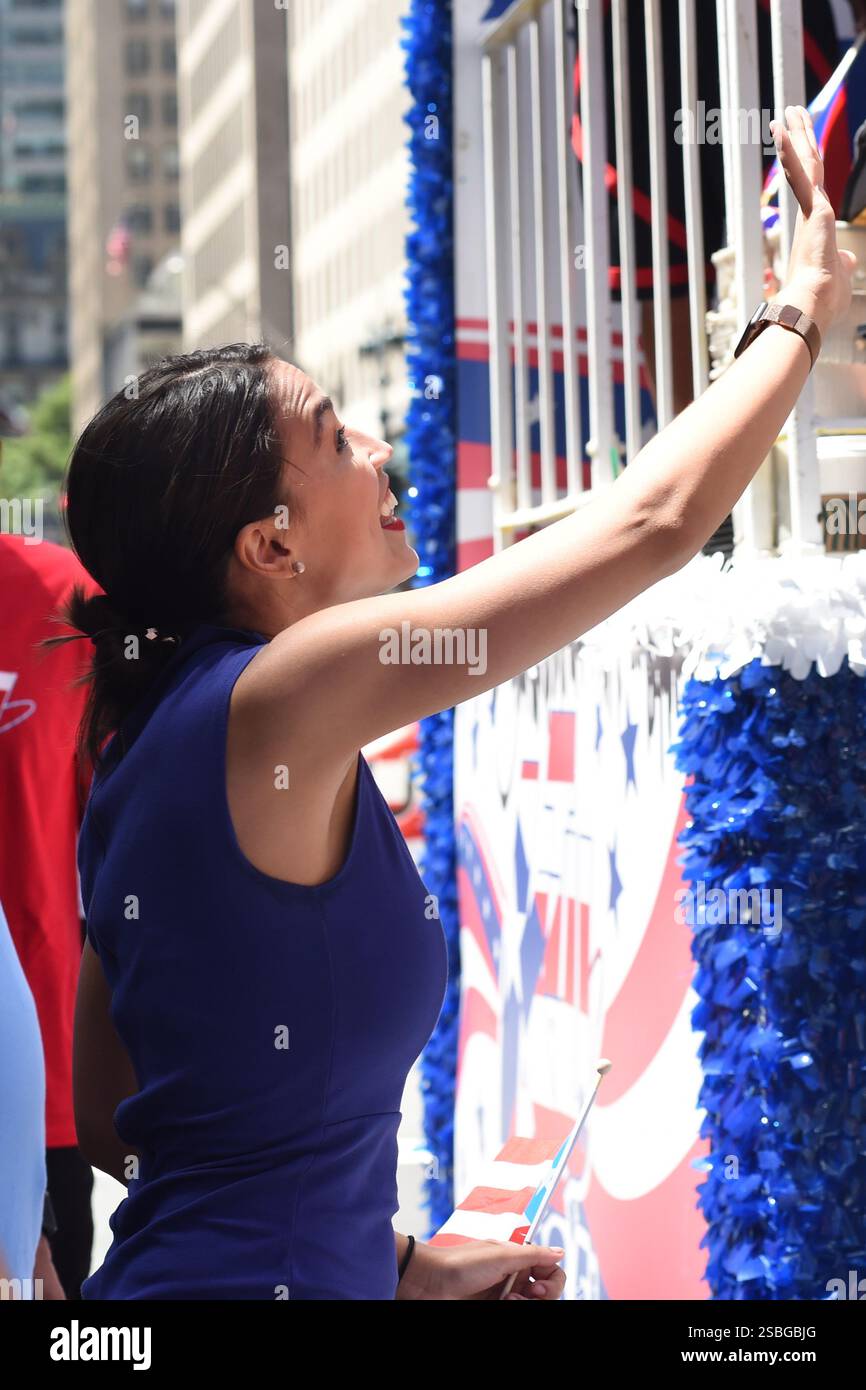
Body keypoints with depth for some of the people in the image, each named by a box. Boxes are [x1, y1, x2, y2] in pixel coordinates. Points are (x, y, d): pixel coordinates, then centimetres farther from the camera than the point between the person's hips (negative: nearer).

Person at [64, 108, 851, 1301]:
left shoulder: (147, 743, 8)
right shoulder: (279, 699, -17)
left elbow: (109, 1119, 13)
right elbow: (655, 521, -12)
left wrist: (391, 1258, 13)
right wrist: (809, 302, 3)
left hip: (165, 1268, 8)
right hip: (262, 1277, -8)